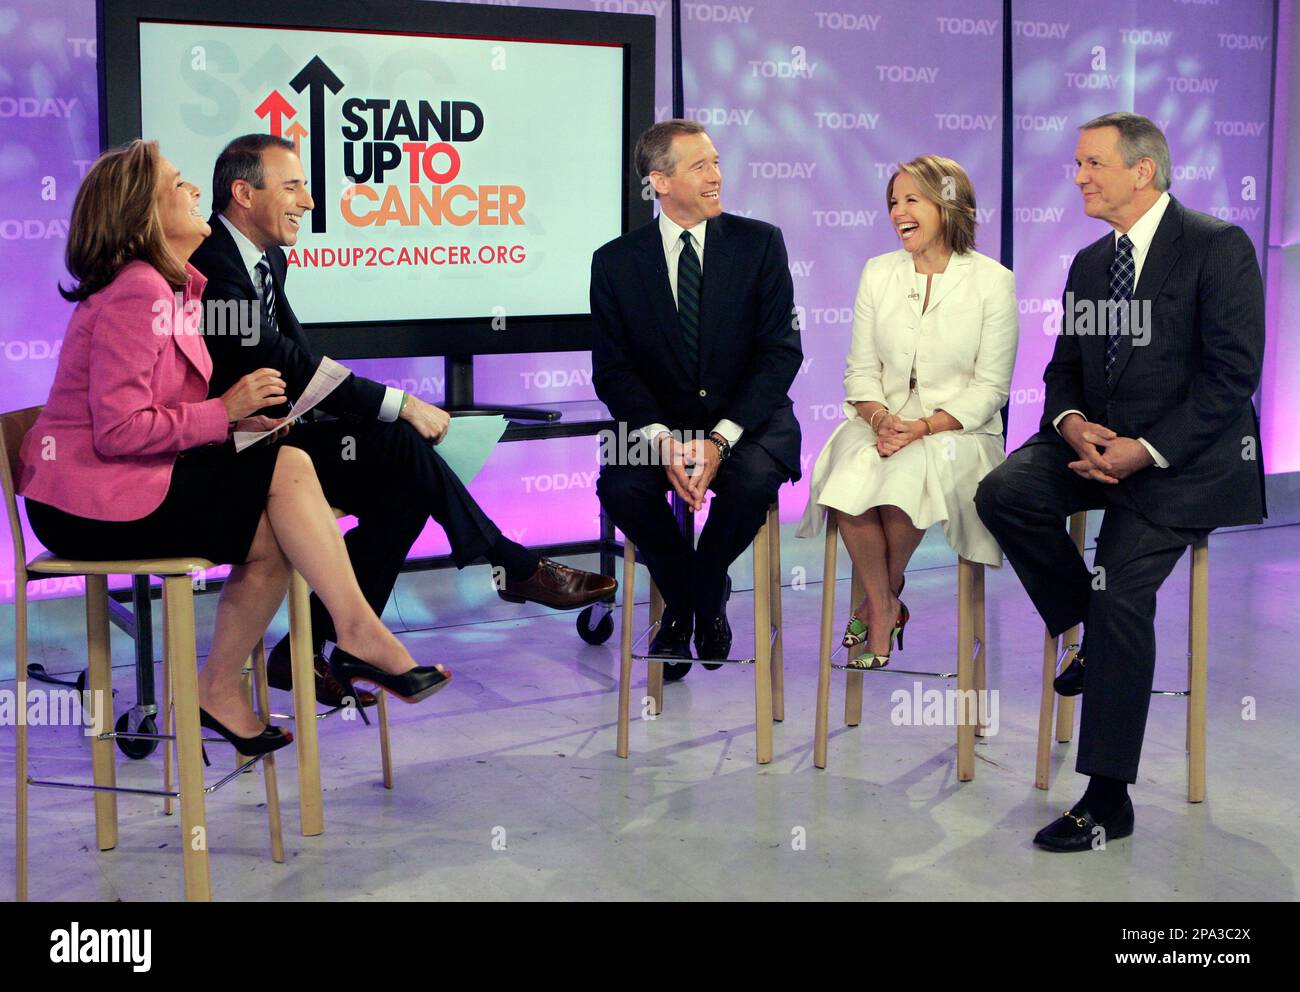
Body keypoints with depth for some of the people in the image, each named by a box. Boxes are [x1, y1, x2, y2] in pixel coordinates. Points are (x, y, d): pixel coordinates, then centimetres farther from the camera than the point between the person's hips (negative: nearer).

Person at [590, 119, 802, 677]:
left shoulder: (760, 243, -1)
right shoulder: (615, 261, 2)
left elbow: (781, 353, -7)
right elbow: (612, 369, -2)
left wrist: (720, 439, -20)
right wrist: (662, 440, -21)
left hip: (747, 417, -1)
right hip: (660, 421, 1)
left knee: (754, 479, -32)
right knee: (620, 486, -28)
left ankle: (704, 594, -1)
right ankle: (682, 599, 1)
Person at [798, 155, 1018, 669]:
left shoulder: (992, 280, -1)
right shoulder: (878, 273, 10)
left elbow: (990, 387, -4)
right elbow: (861, 370, 8)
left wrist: (924, 426, -18)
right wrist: (880, 418, -14)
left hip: (956, 429, -3)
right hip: (883, 421, 3)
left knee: (907, 477, -35)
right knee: (849, 478, -31)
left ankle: (879, 597, -6)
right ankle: (884, 608, -11)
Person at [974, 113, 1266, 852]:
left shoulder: (1219, 247, -7)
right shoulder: (1089, 262, 14)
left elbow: (1233, 373, -14)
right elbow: (1065, 368, 15)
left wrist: (1148, 450, -21)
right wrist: (1072, 423, -9)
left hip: (1186, 457, -6)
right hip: (1099, 442, 7)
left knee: (1121, 588, -21)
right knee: (1004, 492, -21)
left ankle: (1108, 799, -12)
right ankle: (1093, 634, 0)